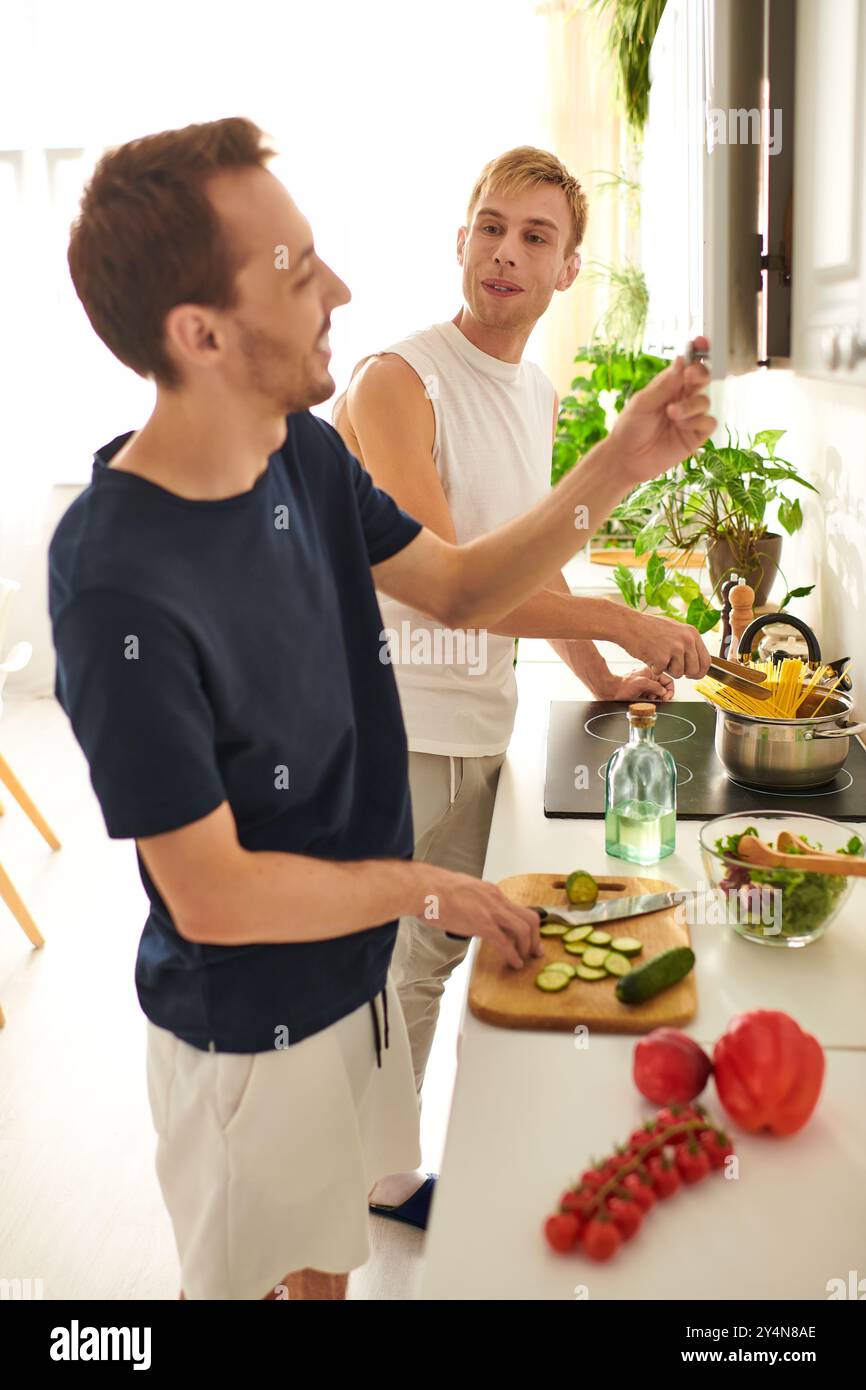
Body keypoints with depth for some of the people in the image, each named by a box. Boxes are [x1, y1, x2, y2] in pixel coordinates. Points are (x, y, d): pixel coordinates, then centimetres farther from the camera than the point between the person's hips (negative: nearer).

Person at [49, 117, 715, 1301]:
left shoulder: (305, 454, -8)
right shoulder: (120, 583, -33)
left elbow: (458, 589, 4)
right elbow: (213, 897, -26)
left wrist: (614, 472, -10)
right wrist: (428, 890, -13)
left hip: (353, 969, 7)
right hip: (247, 1032, -6)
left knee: (330, 1250, 29)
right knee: (259, 1272, 22)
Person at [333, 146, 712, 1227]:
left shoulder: (539, 398, 11)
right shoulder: (398, 380, -15)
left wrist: (599, 681, 22)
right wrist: (625, 626, -20)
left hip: (480, 726, 8)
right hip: (395, 728, -8)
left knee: (439, 954, 19)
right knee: (388, 972, 5)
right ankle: (371, 1181, 28)